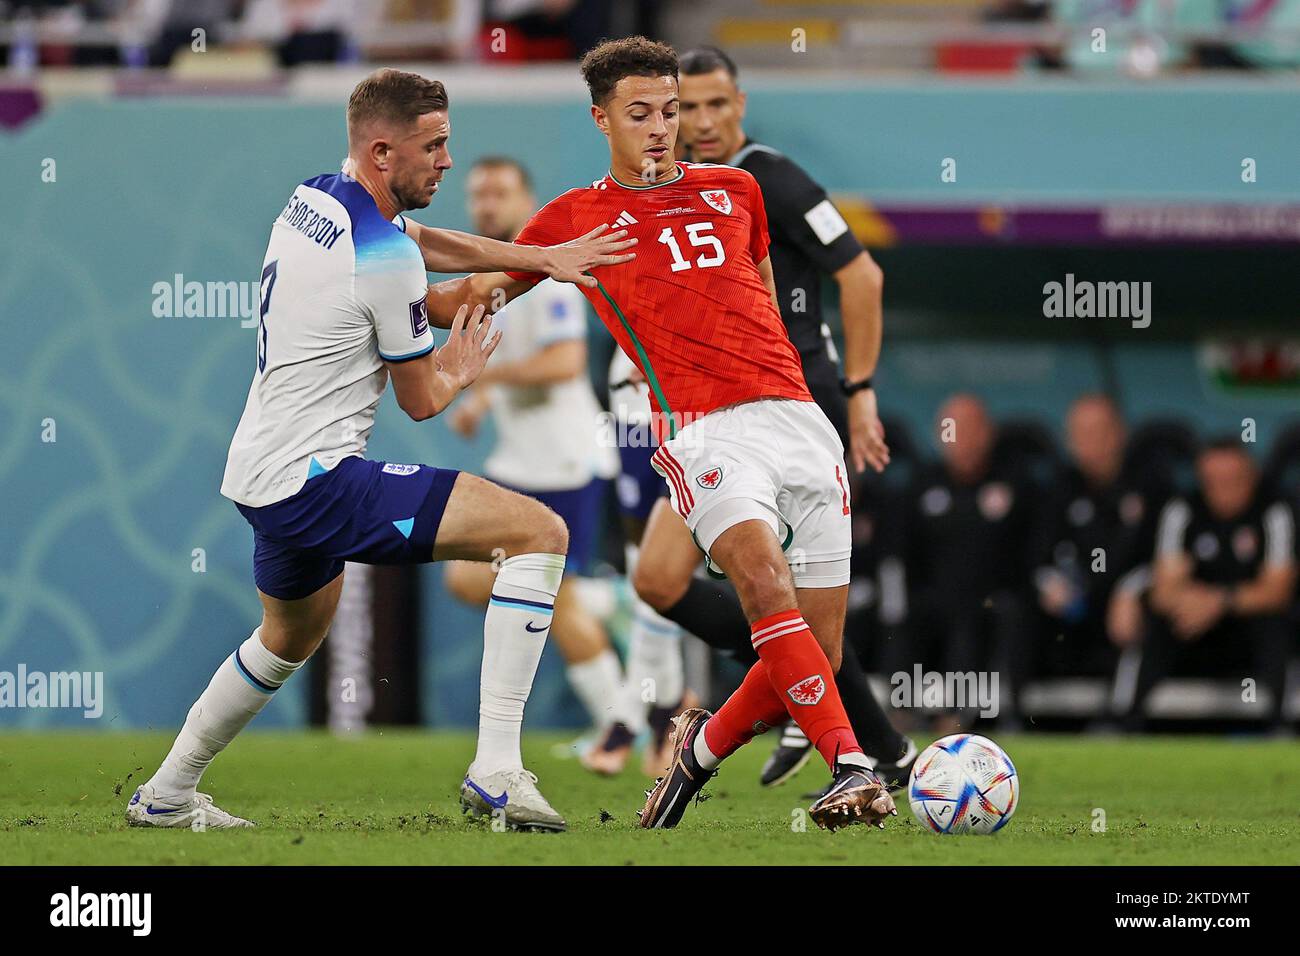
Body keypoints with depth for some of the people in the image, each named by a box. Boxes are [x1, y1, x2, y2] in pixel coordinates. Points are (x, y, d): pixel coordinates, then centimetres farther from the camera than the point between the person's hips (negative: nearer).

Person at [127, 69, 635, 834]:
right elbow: (421, 399, -6)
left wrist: (544, 258, 18)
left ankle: (165, 796, 46)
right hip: (319, 483, -10)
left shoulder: (314, 199, 8)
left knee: (292, 639, 35)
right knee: (540, 531, -14)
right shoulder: (383, 257, -18)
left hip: (260, 477, 10)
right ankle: (497, 769, -20)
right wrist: (461, 369, 17)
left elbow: (425, 242, 26)